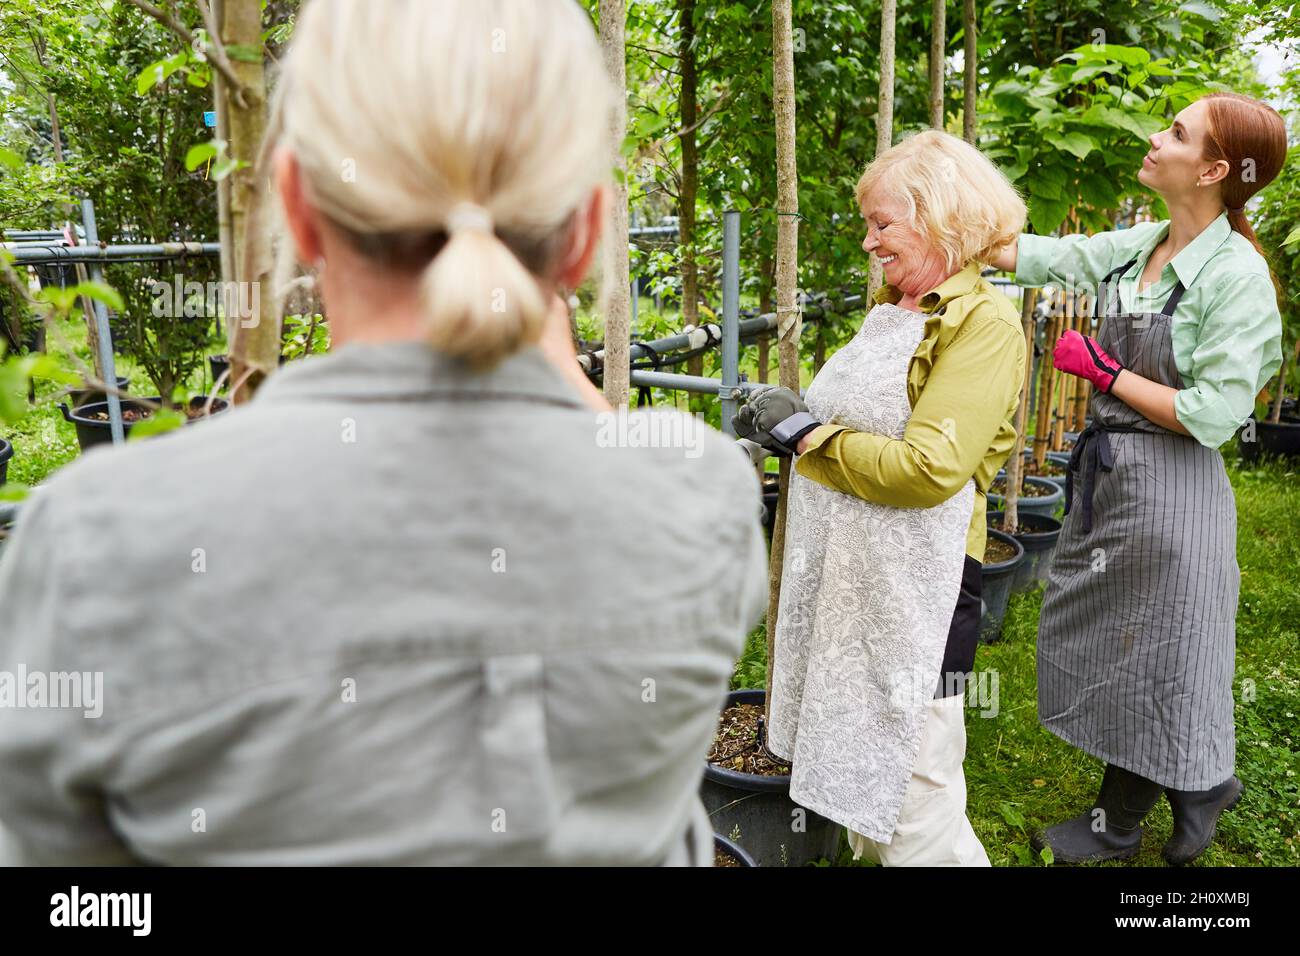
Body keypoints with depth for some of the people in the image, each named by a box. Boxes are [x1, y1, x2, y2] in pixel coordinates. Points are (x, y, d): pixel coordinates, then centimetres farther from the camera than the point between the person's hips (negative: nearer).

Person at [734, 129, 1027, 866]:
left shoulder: (985, 322, -13)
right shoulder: (892, 309, 13)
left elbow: (928, 468, -24)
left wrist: (805, 432, -15)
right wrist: (780, 420, 3)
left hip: (914, 585, -9)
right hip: (843, 571, 9)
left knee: (911, 802, 2)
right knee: (856, 783, 23)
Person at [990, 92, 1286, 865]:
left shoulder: (1237, 276, -18)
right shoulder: (1139, 246, 3)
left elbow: (1210, 416, -20)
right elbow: (1040, 256, 9)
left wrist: (1104, 370, -14)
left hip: (1169, 491, -7)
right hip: (1107, 473, 8)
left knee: (1147, 659, 10)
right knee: (1107, 646, 19)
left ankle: (1118, 829, 32)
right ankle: (1203, 784, 40)